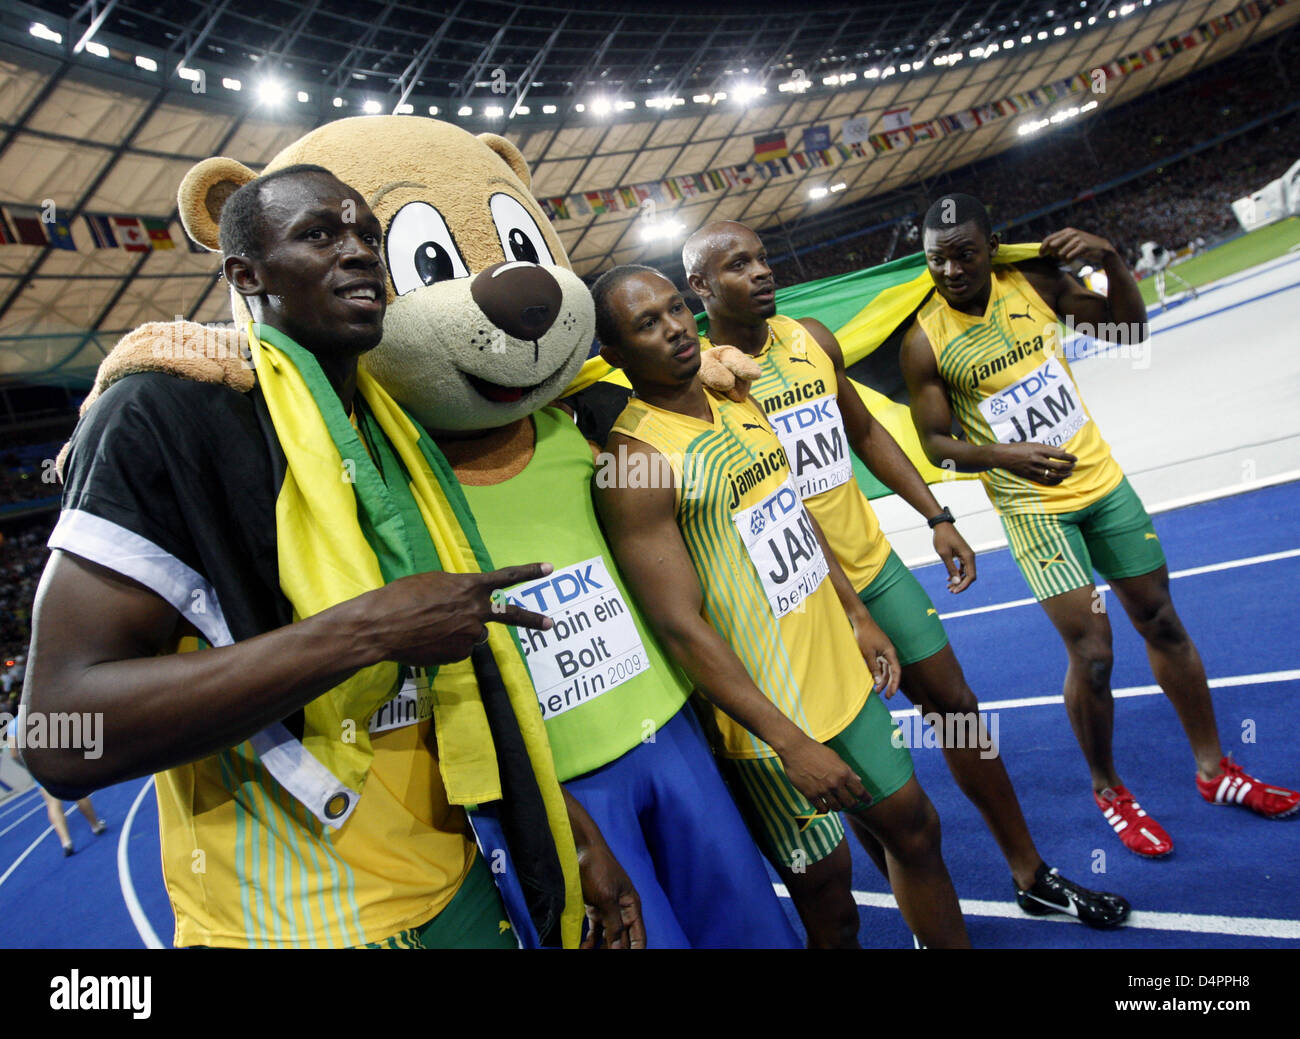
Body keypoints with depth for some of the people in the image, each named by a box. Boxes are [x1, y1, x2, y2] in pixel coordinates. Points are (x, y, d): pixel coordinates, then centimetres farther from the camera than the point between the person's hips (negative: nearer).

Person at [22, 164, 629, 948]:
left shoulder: (393, 432, 7)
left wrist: (575, 834, 8)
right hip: (295, 916, -6)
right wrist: (367, 628, -27)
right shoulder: (168, 414, -14)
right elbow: (65, 737, -21)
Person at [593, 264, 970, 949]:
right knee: (828, 899, 9)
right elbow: (680, 625, -23)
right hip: (765, 714, -7)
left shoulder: (739, 407, 6)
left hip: (841, 677, 8)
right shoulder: (632, 459, -20)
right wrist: (790, 744, -22)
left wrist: (858, 618, 16)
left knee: (915, 827, 22)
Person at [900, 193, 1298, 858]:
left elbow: (1129, 328, 9)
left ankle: (1214, 769, 34)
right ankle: (1107, 790, 20)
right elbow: (935, 442, -11)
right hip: (1033, 508, -4)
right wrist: (1008, 456, -26)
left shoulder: (1034, 281, -2)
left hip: (1101, 480, 5)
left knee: (1161, 621, 14)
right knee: (1092, 653, -7)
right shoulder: (924, 342, -13)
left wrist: (1111, 261, -7)